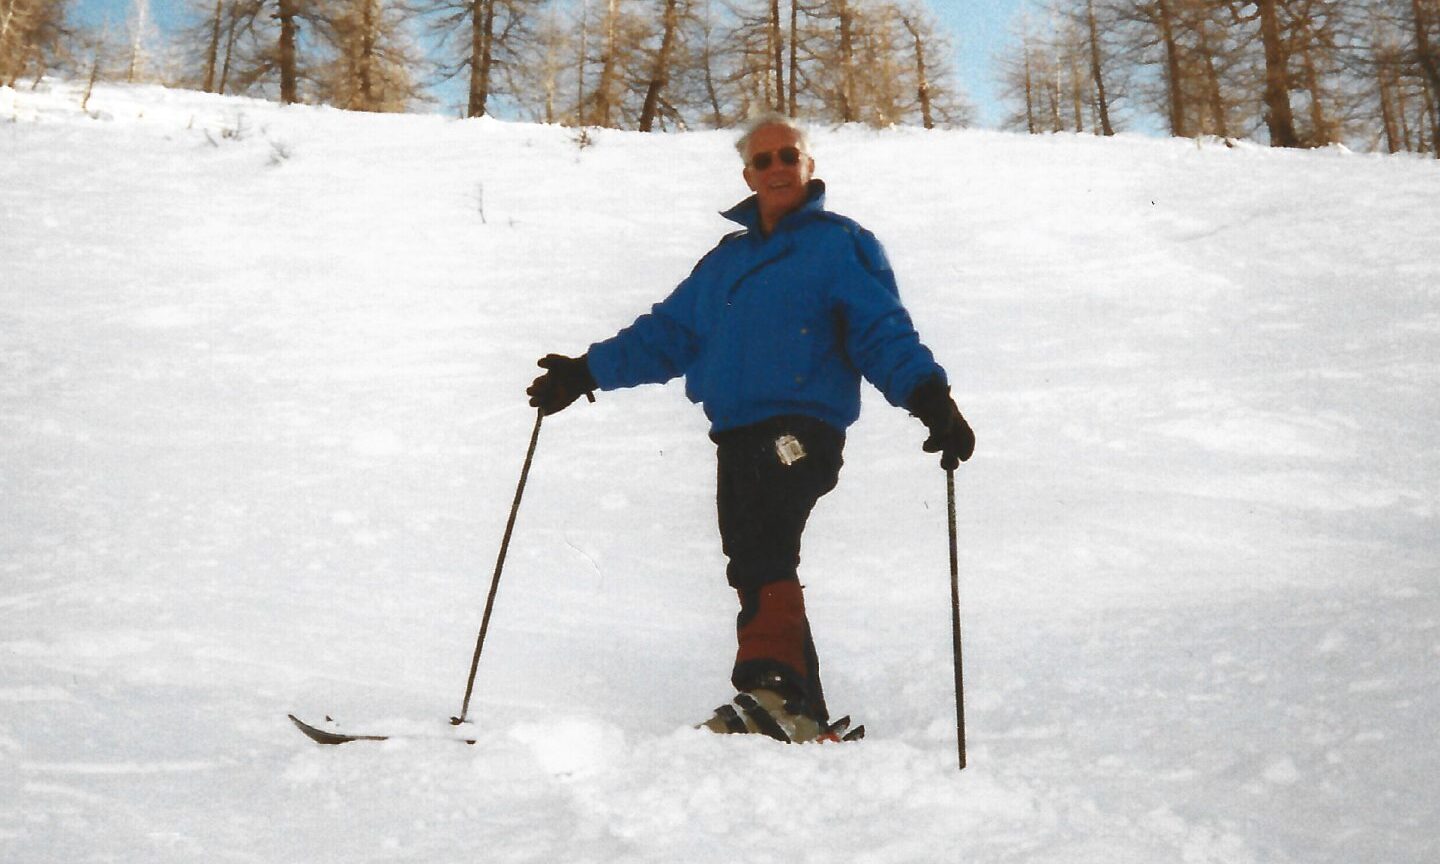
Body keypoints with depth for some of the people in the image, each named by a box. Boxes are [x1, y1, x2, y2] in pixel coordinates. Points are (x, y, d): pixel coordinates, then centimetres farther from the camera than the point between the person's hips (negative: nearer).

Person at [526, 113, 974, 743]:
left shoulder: (842, 245, 7)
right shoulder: (726, 260, 25)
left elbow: (884, 333, -4)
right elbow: (666, 333, 29)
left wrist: (928, 395, -20)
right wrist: (588, 372, 25)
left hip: (802, 430, -6)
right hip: (735, 439, 6)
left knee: (760, 555, -26)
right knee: (757, 572, 1)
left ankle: (774, 693, -34)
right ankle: (804, 717, 6)